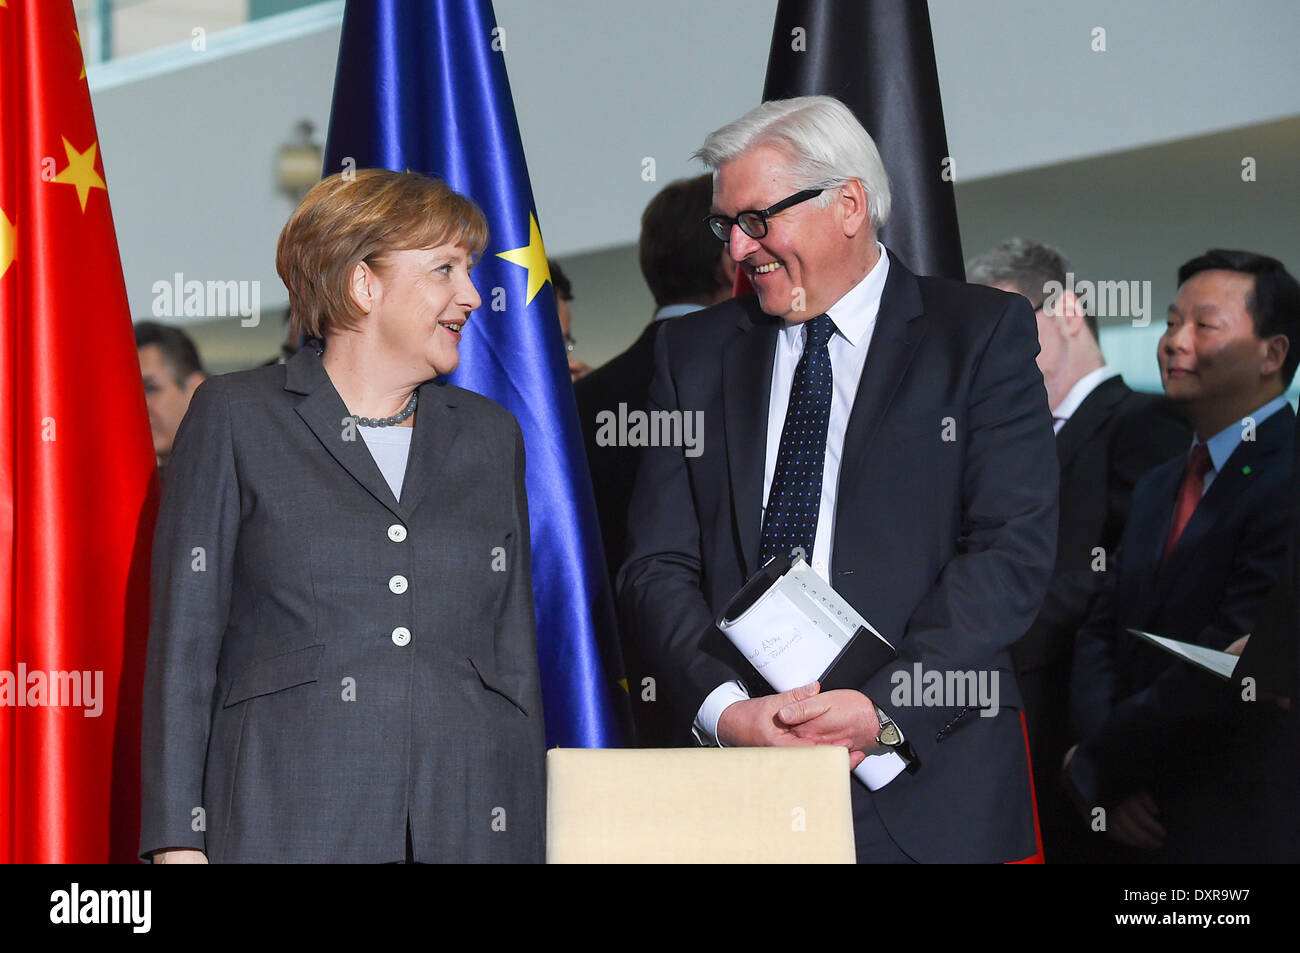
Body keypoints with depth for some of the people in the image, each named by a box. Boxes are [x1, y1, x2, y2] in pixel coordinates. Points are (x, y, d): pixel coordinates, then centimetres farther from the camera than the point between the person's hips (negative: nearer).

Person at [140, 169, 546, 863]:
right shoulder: (236, 418, 6)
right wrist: (179, 840, -5)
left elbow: (515, 651, 17)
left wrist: (527, 841, 10)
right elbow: (184, 638, 2)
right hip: (288, 825, -3)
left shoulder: (490, 434, 18)